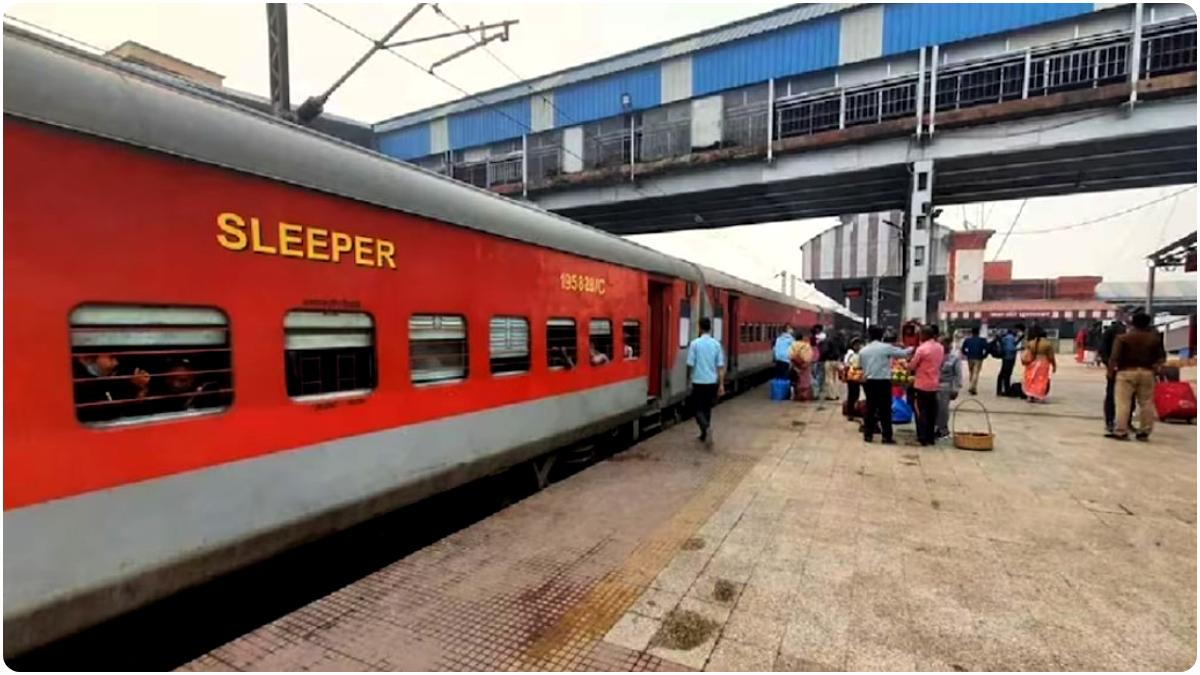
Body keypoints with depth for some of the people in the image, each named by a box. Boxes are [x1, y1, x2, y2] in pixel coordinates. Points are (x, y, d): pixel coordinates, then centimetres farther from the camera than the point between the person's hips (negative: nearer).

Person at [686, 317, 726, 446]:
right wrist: (721, 385, 4)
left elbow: (690, 364, -8)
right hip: (712, 382, 4)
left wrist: (689, 378, 10)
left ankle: (707, 428, -22)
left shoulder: (695, 343, -11)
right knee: (707, 409, 18)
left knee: (699, 409, 4)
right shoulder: (716, 344, -1)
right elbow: (720, 366, -1)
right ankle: (704, 435, 26)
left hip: (698, 382, -4)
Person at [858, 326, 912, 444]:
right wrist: (912, 349, 20)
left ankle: (868, 435, 12)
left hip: (869, 382, 4)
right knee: (885, 409, 2)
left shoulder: (863, 350, 6)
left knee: (870, 408, 10)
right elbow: (903, 353, 2)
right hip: (883, 381, -4)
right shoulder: (886, 347, -6)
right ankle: (887, 436, 4)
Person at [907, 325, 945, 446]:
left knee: (921, 411, -2)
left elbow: (911, 366, -8)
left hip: (922, 384, -7)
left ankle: (922, 438, -2)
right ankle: (931, 437, 16)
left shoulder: (921, 349, -16)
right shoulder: (940, 348, 6)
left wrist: (909, 369, 11)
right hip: (934, 384, 7)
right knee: (931, 412, 11)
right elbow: (940, 364, 16)